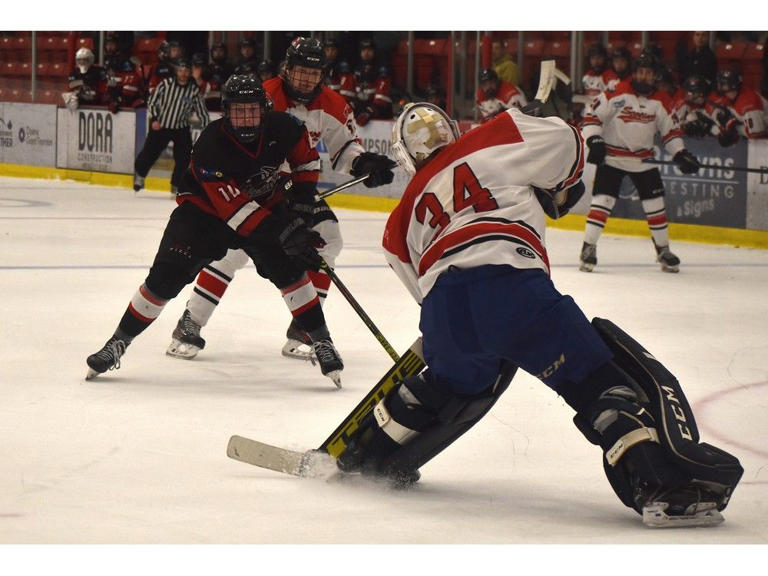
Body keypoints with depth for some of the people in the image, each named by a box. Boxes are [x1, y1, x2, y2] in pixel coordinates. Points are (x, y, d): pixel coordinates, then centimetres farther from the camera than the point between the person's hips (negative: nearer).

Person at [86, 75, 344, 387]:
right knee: (165, 277, -12)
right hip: (204, 209, -3)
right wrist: (285, 233, -42)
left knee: (289, 268, -18)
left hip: (265, 204, 3)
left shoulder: (281, 128, -19)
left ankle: (321, 340, -5)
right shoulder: (211, 145, -32)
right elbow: (235, 209, -36)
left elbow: (306, 158, 6)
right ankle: (119, 342, 3)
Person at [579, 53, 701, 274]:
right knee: (602, 200, -13)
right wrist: (594, 140, -20)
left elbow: (670, 130, 8)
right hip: (611, 157, -4)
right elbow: (592, 114, -10)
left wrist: (681, 154, -2)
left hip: (643, 160, 4)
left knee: (655, 204, 5)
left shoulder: (661, 101, 0)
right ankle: (588, 248, -7)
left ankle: (663, 250, 20)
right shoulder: (617, 93, -13)